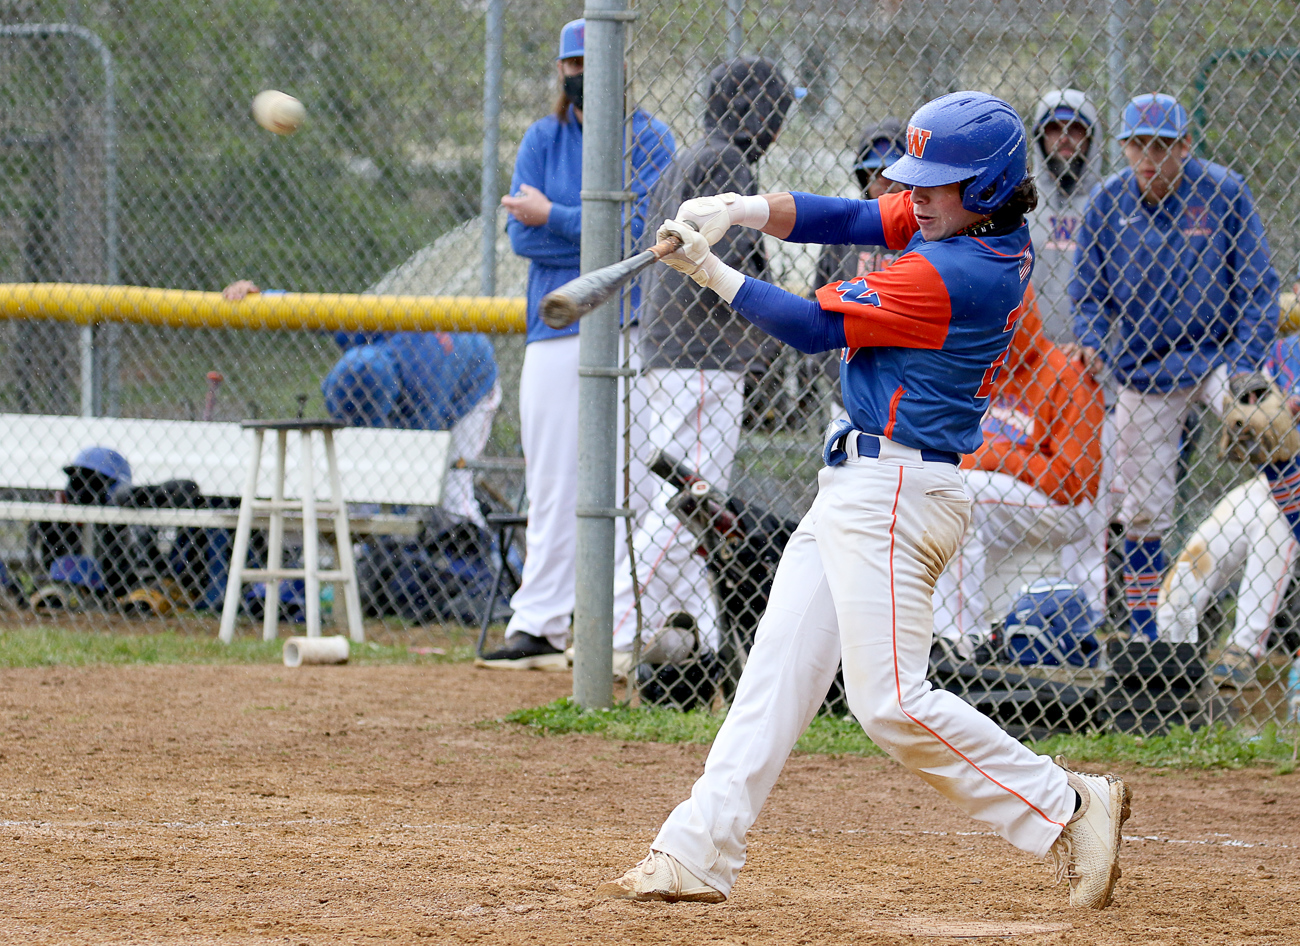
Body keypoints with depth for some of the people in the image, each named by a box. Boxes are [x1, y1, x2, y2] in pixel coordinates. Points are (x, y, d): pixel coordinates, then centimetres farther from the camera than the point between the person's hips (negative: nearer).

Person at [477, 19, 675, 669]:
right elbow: (522, 234, 0)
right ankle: (538, 628, 7)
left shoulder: (650, 140, 3)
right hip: (555, 331, 3)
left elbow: (644, 227, -11)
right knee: (551, 486, 4)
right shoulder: (543, 140, 12)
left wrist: (554, 217, -10)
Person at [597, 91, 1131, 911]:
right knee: (776, 673, 7)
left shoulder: (950, 276, -20)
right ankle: (698, 854, 6)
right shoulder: (992, 230, 7)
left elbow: (815, 327, -14)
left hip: (891, 495, -10)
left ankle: (1068, 807, -5)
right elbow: (851, 219, 6)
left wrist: (712, 273, -7)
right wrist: (742, 211, -8)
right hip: (856, 493, 10)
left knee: (891, 703, -13)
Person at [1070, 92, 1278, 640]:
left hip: (1216, 354, -2)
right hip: (1142, 368, 2)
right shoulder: (1108, 202, -3)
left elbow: (1258, 285, -6)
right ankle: (1142, 632, 16)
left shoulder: (1223, 192, -10)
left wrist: (1245, 364, -15)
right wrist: (1093, 344, -12)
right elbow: (1087, 289, 7)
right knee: (1144, 508, 5)